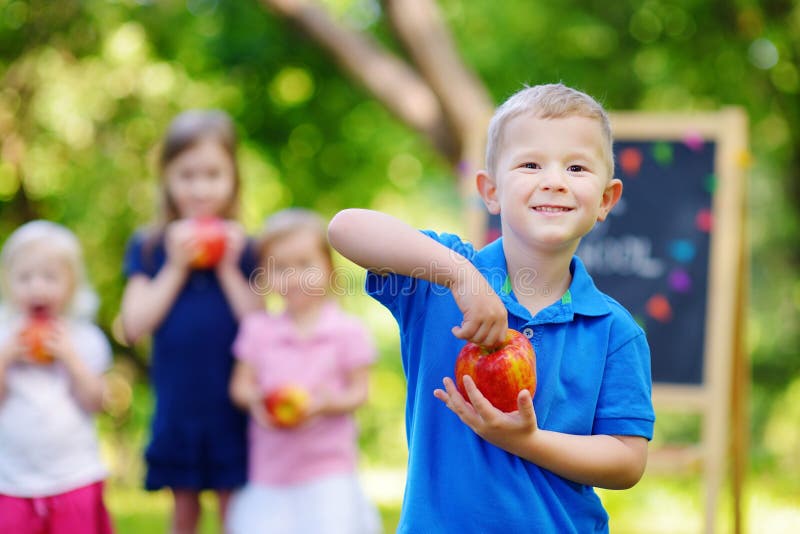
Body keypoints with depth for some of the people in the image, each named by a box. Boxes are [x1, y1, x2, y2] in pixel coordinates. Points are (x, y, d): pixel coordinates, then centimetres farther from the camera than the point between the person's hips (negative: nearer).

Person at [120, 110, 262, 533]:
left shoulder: (242, 246, 0)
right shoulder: (149, 247, 2)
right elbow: (134, 326, -7)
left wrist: (228, 269, -13)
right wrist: (175, 268, -12)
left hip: (232, 407, -1)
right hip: (177, 406, 1)